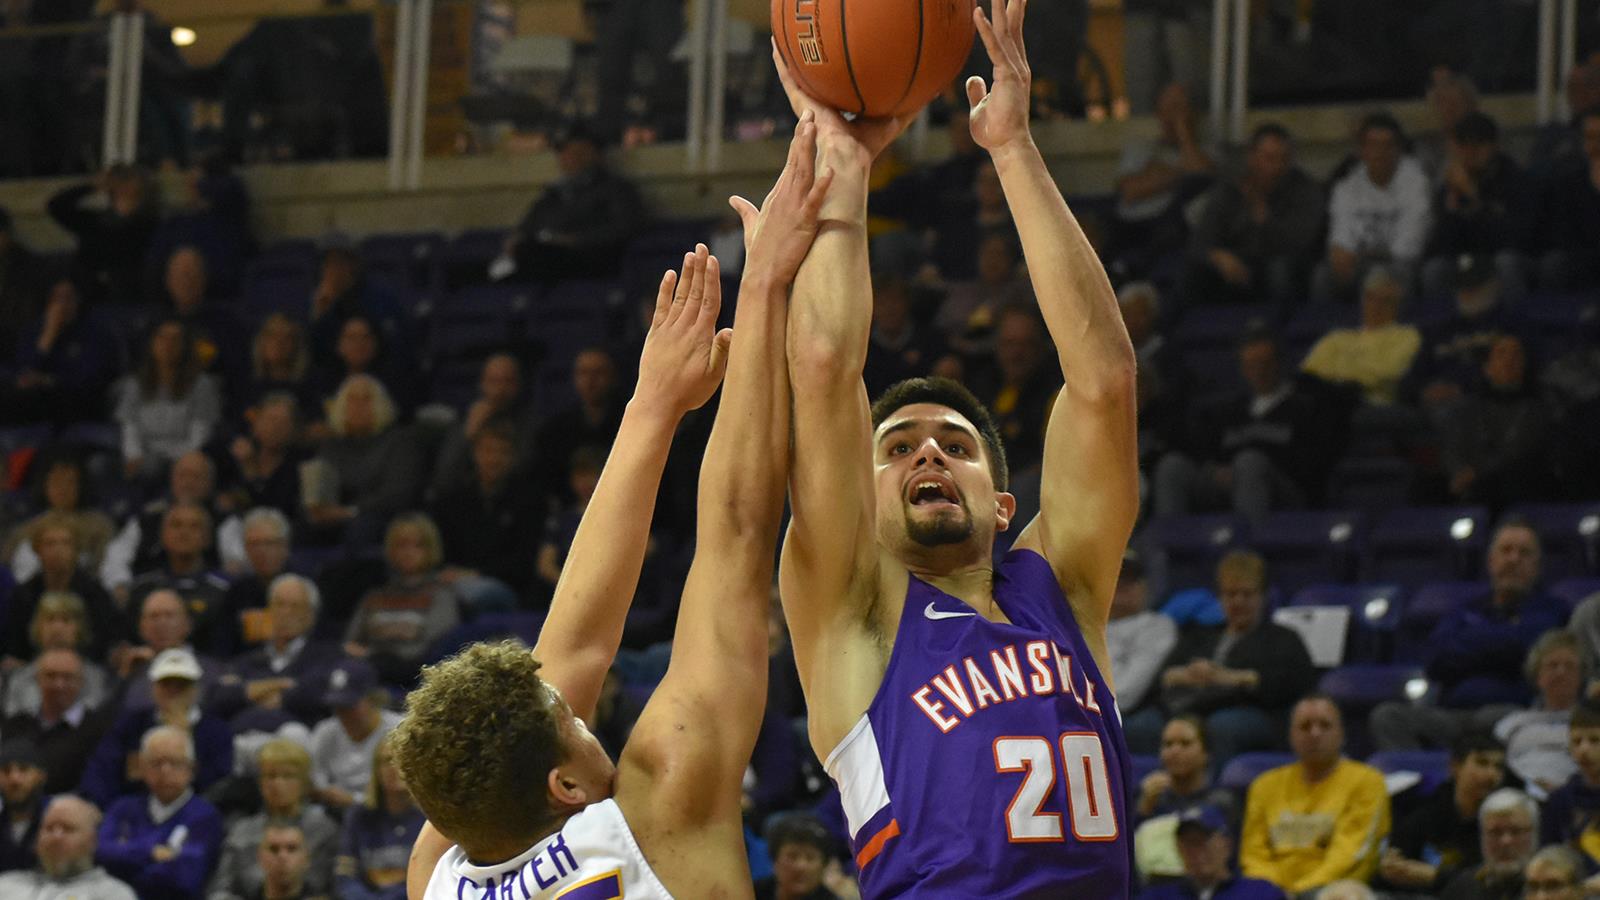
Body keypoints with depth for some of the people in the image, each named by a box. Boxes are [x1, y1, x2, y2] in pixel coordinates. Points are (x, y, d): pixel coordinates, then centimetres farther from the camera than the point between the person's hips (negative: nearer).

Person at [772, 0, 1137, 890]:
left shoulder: (1058, 588, 21)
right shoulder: (857, 608, 13)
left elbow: (1104, 375, 14)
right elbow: (825, 366, 4)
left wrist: (1015, 149, 14)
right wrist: (842, 164, 13)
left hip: (1101, 882, 3)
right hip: (933, 891, -3)